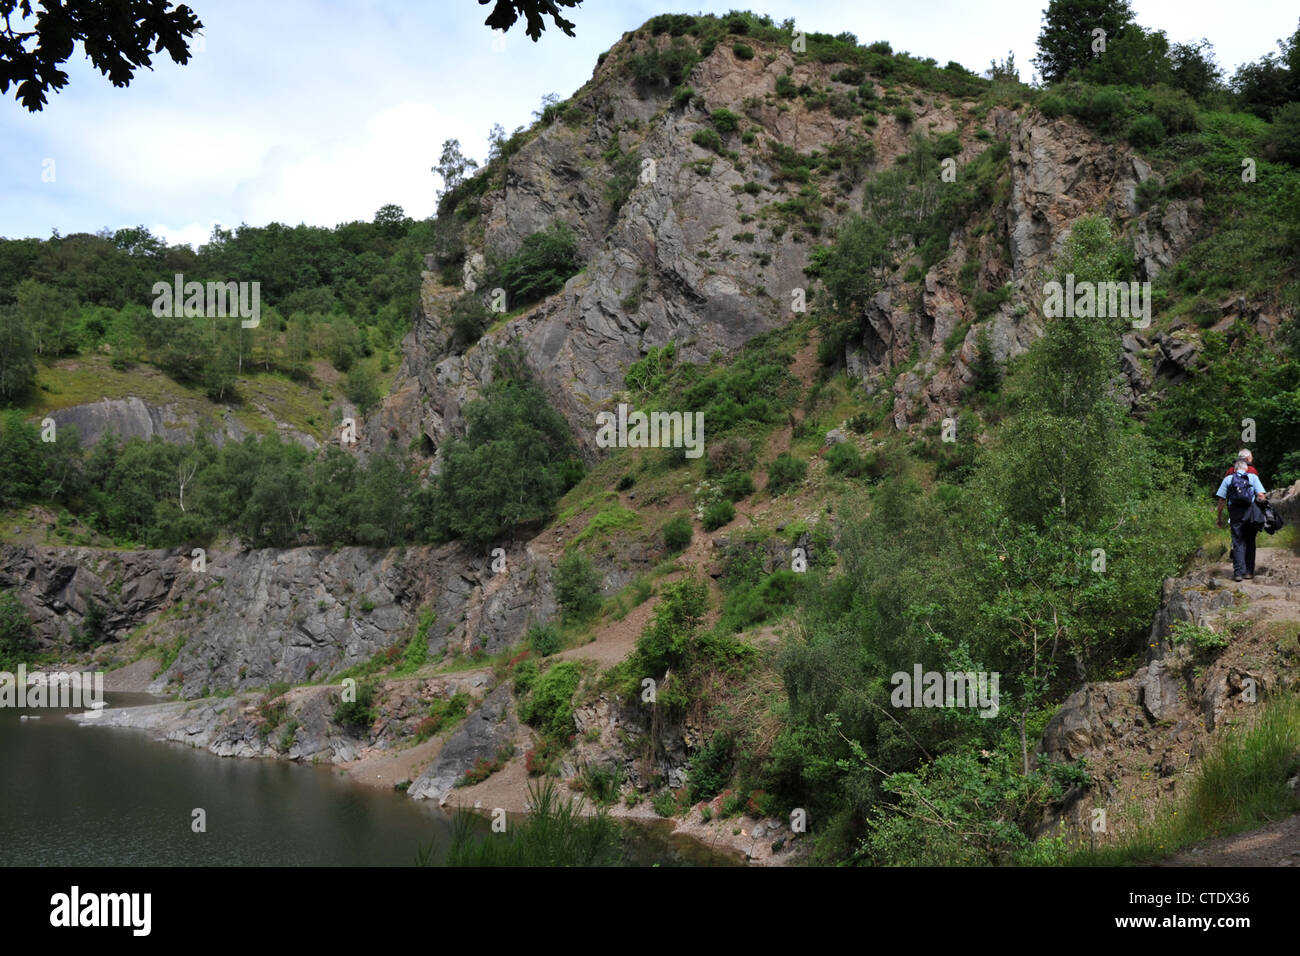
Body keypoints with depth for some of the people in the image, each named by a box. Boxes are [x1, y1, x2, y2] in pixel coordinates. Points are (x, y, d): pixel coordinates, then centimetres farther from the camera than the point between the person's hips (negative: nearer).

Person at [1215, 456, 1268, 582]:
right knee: (1250, 543, 13)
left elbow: (1221, 500, 4)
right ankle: (1249, 571, 14)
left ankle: (1238, 572, -8)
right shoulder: (1253, 477, 5)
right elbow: (1261, 496, -5)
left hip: (1235, 516, 0)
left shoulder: (1228, 479, 7)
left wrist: (1220, 518, 10)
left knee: (1238, 543, 2)